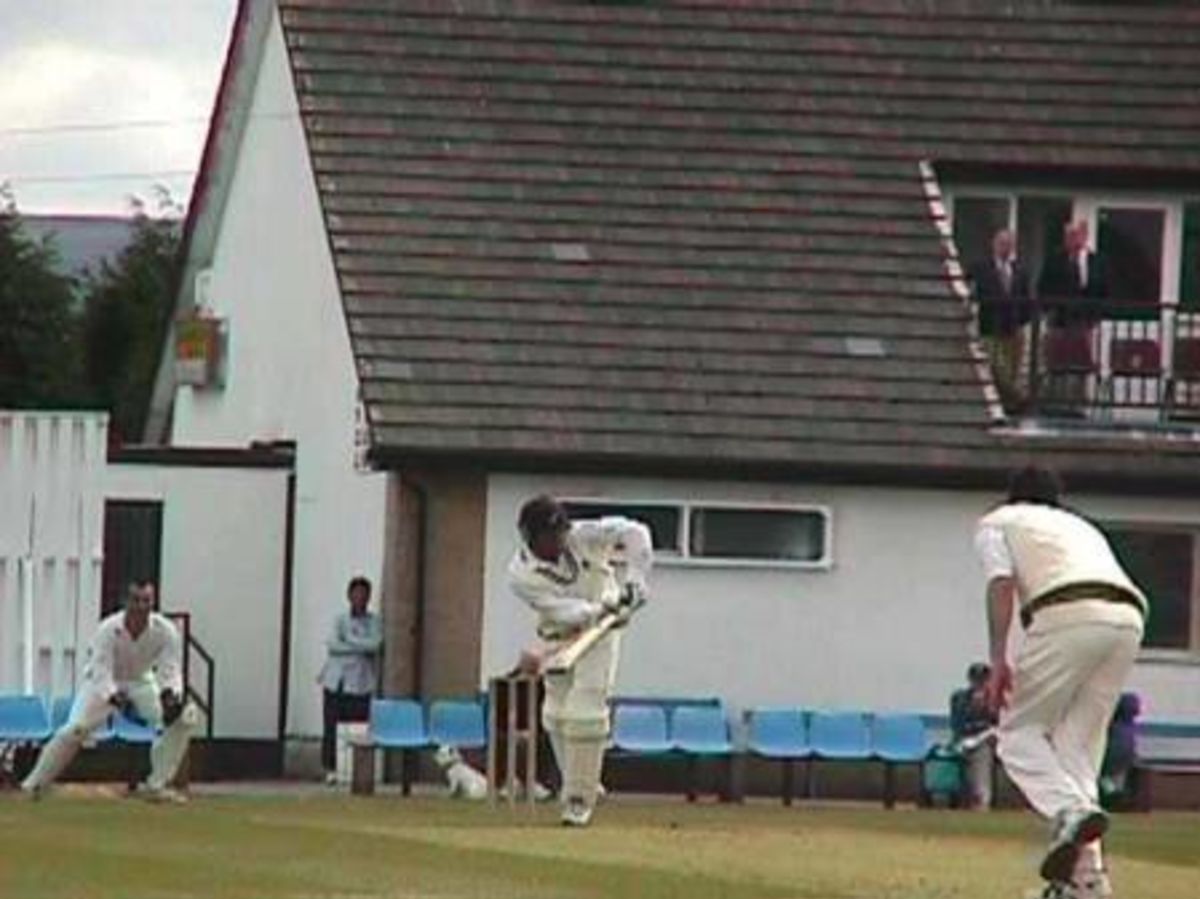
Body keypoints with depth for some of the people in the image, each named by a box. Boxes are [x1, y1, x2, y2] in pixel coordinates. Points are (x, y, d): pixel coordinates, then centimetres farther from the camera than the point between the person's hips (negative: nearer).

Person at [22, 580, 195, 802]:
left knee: (181, 717, -15)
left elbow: (170, 671, -23)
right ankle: (33, 785, -8)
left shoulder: (165, 630, -24)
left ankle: (158, 786, -4)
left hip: (142, 682, 3)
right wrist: (114, 697, -55)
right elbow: (101, 672, -34)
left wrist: (170, 696, -45)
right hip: (104, 683, -3)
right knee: (75, 729, -23)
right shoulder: (108, 630, -30)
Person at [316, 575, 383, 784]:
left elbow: (374, 644, -9)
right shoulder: (340, 620, 9)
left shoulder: (374, 622, 8)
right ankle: (331, 769, 3)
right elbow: (332, 645, -6)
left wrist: (349, 639, -7)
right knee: (332, 726, -3)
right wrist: (361, 648, -10)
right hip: (336, 681, 1)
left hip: (360, 683, -1)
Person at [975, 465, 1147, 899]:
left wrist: (999, 660, -8)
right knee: (1078, 744, 11)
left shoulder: (999, 521, 22)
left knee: (1019, 732, 6)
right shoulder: (1082, 526, 37)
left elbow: (1001, 583, 2)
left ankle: (1071, 810, -23)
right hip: (1129, 619, 5)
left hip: (1068, 617, -5)